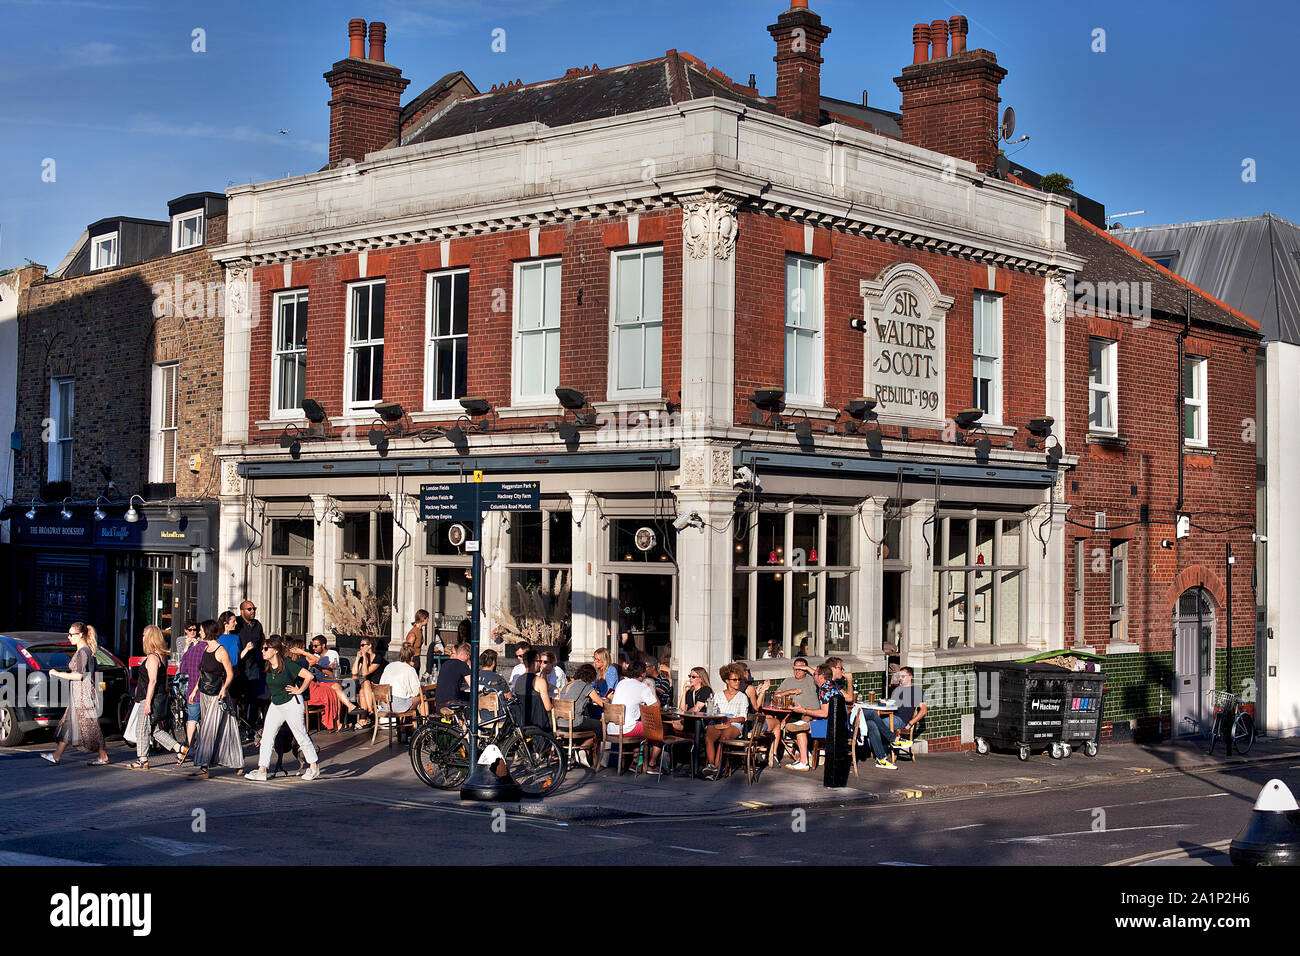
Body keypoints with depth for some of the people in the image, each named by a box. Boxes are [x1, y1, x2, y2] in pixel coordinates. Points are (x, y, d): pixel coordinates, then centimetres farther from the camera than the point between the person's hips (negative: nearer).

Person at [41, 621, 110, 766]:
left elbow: (79, 676, -21)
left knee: (90, 726, -4)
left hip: (83, 694, -10)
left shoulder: (82, 652, -16)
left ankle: (103, 756, 1)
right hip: (78, 695, 10)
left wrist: (58, 673, -14)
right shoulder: (87, 651, 13)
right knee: (68, 723, 9)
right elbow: (96, 669, 19)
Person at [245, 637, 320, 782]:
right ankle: (262, 770, 2)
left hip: (292, 704, -7)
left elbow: (308, 676, -19)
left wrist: (299, 690, -14)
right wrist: (275, 694, 14)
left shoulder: (288, 664, -18)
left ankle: (314, 767, 17)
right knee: (267, 736, 0)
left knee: (301, 736, 3)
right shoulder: (268, 667, 4)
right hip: (275, 705, 7)